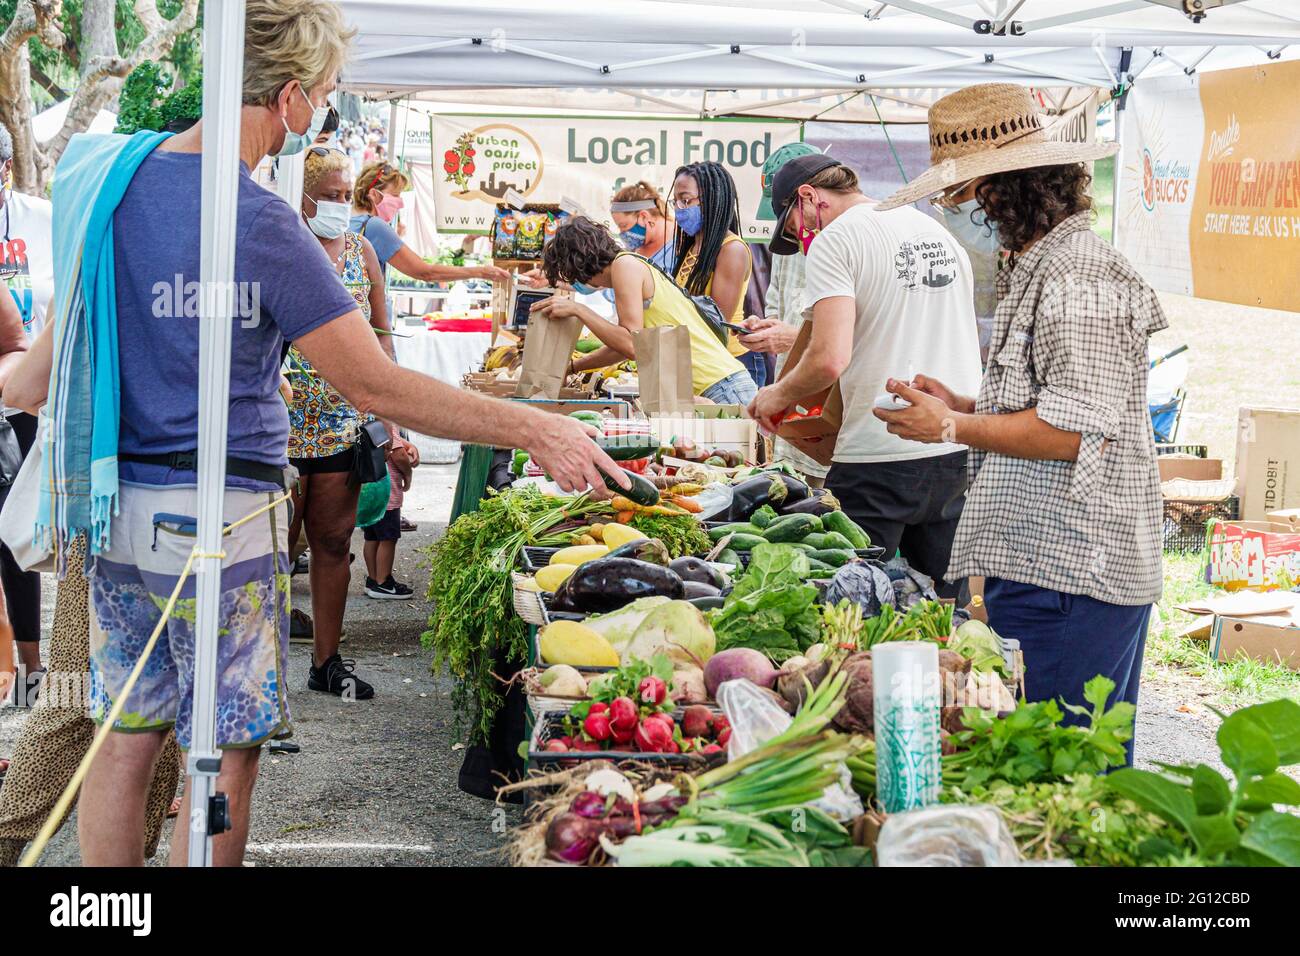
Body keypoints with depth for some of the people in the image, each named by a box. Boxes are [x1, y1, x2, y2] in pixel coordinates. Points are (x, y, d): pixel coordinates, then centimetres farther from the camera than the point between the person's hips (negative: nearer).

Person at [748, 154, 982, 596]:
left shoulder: (834, 242, -8)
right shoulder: (938, 232, 15)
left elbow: (830, 358, -19)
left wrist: (779, 395, -2)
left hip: (880, 462, -7)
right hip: (958, 457, 7)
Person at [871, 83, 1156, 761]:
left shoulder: (1078, 274, -15)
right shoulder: (1038, 266, 18)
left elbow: (1078, 430, -21)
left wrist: (951, 428, -13)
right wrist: (966, 405, 15)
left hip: (1068, 574, -10)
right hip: (1047, 561, 10)